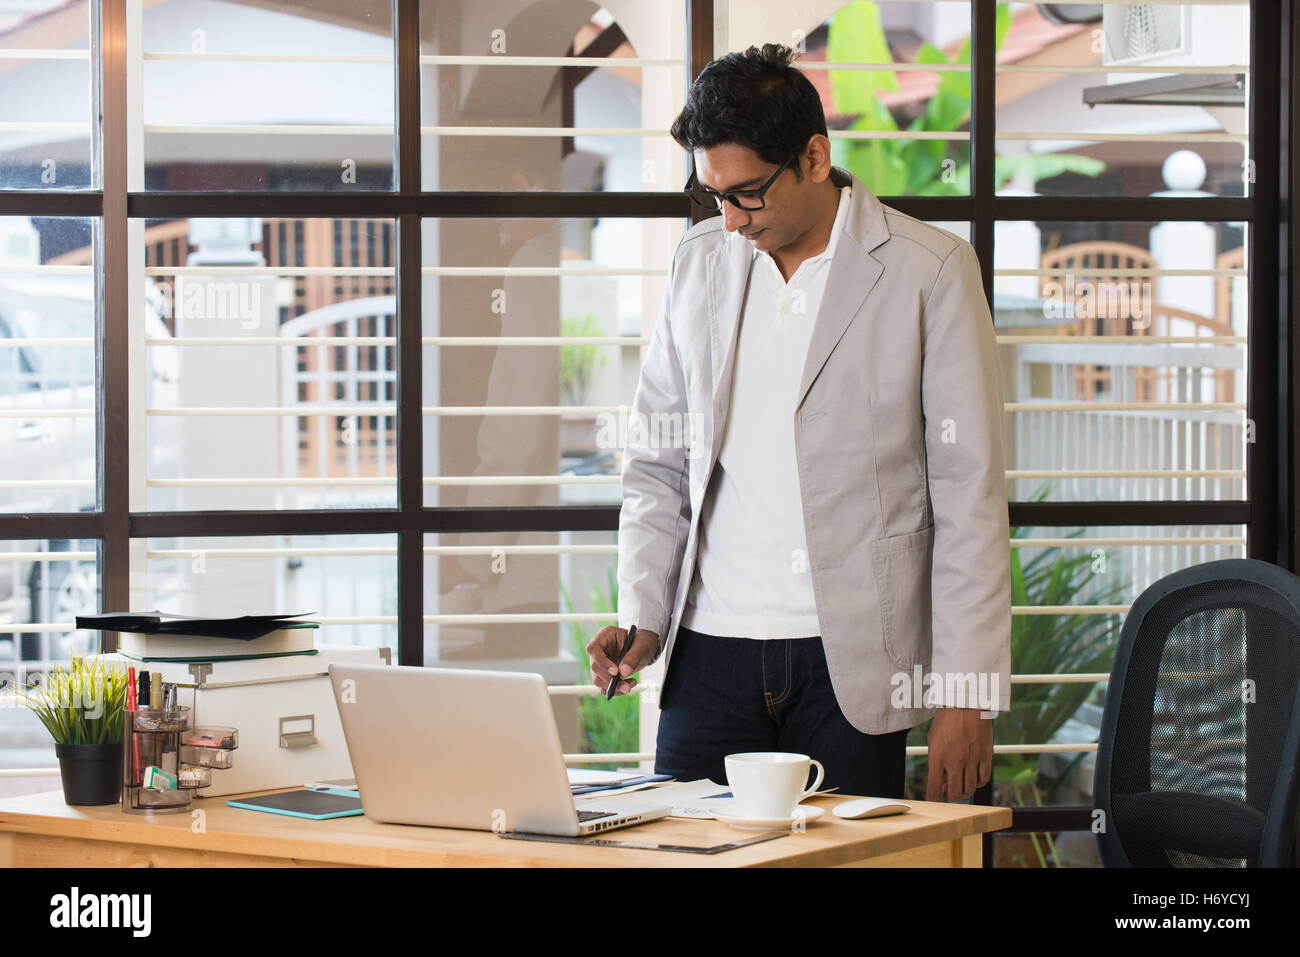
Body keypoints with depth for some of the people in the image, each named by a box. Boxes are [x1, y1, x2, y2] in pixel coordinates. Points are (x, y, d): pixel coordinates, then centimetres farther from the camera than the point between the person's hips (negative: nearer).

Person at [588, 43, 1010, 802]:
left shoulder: (930, 271, -3)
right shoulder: (701, 261, 10)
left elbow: (970, 494, -4)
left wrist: (966, 696, -8)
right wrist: (642, 618, 1)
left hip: (851, 658, -3)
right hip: (711, 653, 4)